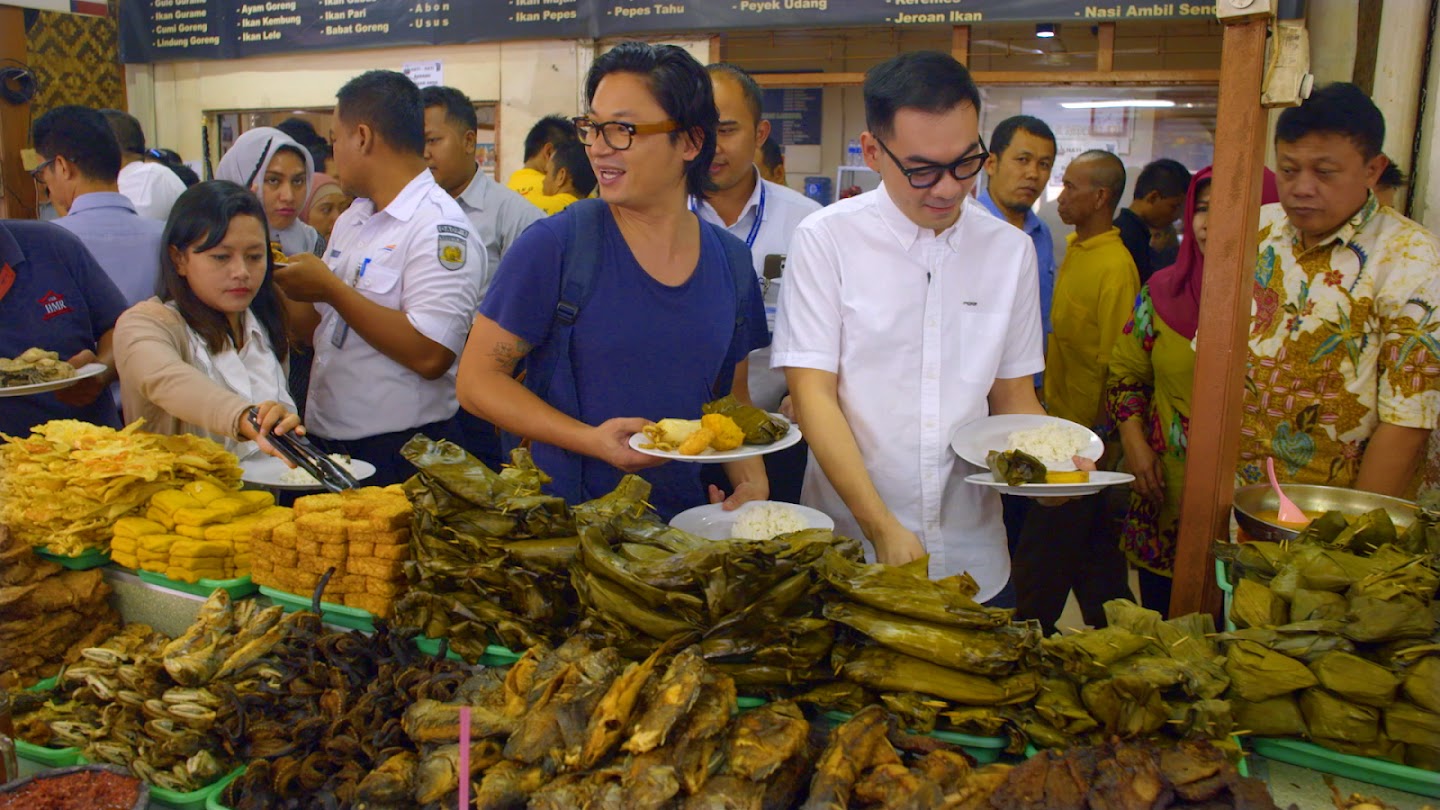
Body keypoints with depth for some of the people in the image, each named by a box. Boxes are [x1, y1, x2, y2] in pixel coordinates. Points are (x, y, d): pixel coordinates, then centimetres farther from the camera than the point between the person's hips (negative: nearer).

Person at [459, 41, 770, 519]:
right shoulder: (555, 245, -10)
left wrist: (751, 481, -5)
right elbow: (476, 380, -8)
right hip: (562, 517, -4)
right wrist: (590, 440, -20)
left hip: (687, 516, 5)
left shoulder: (732, 262, 3)